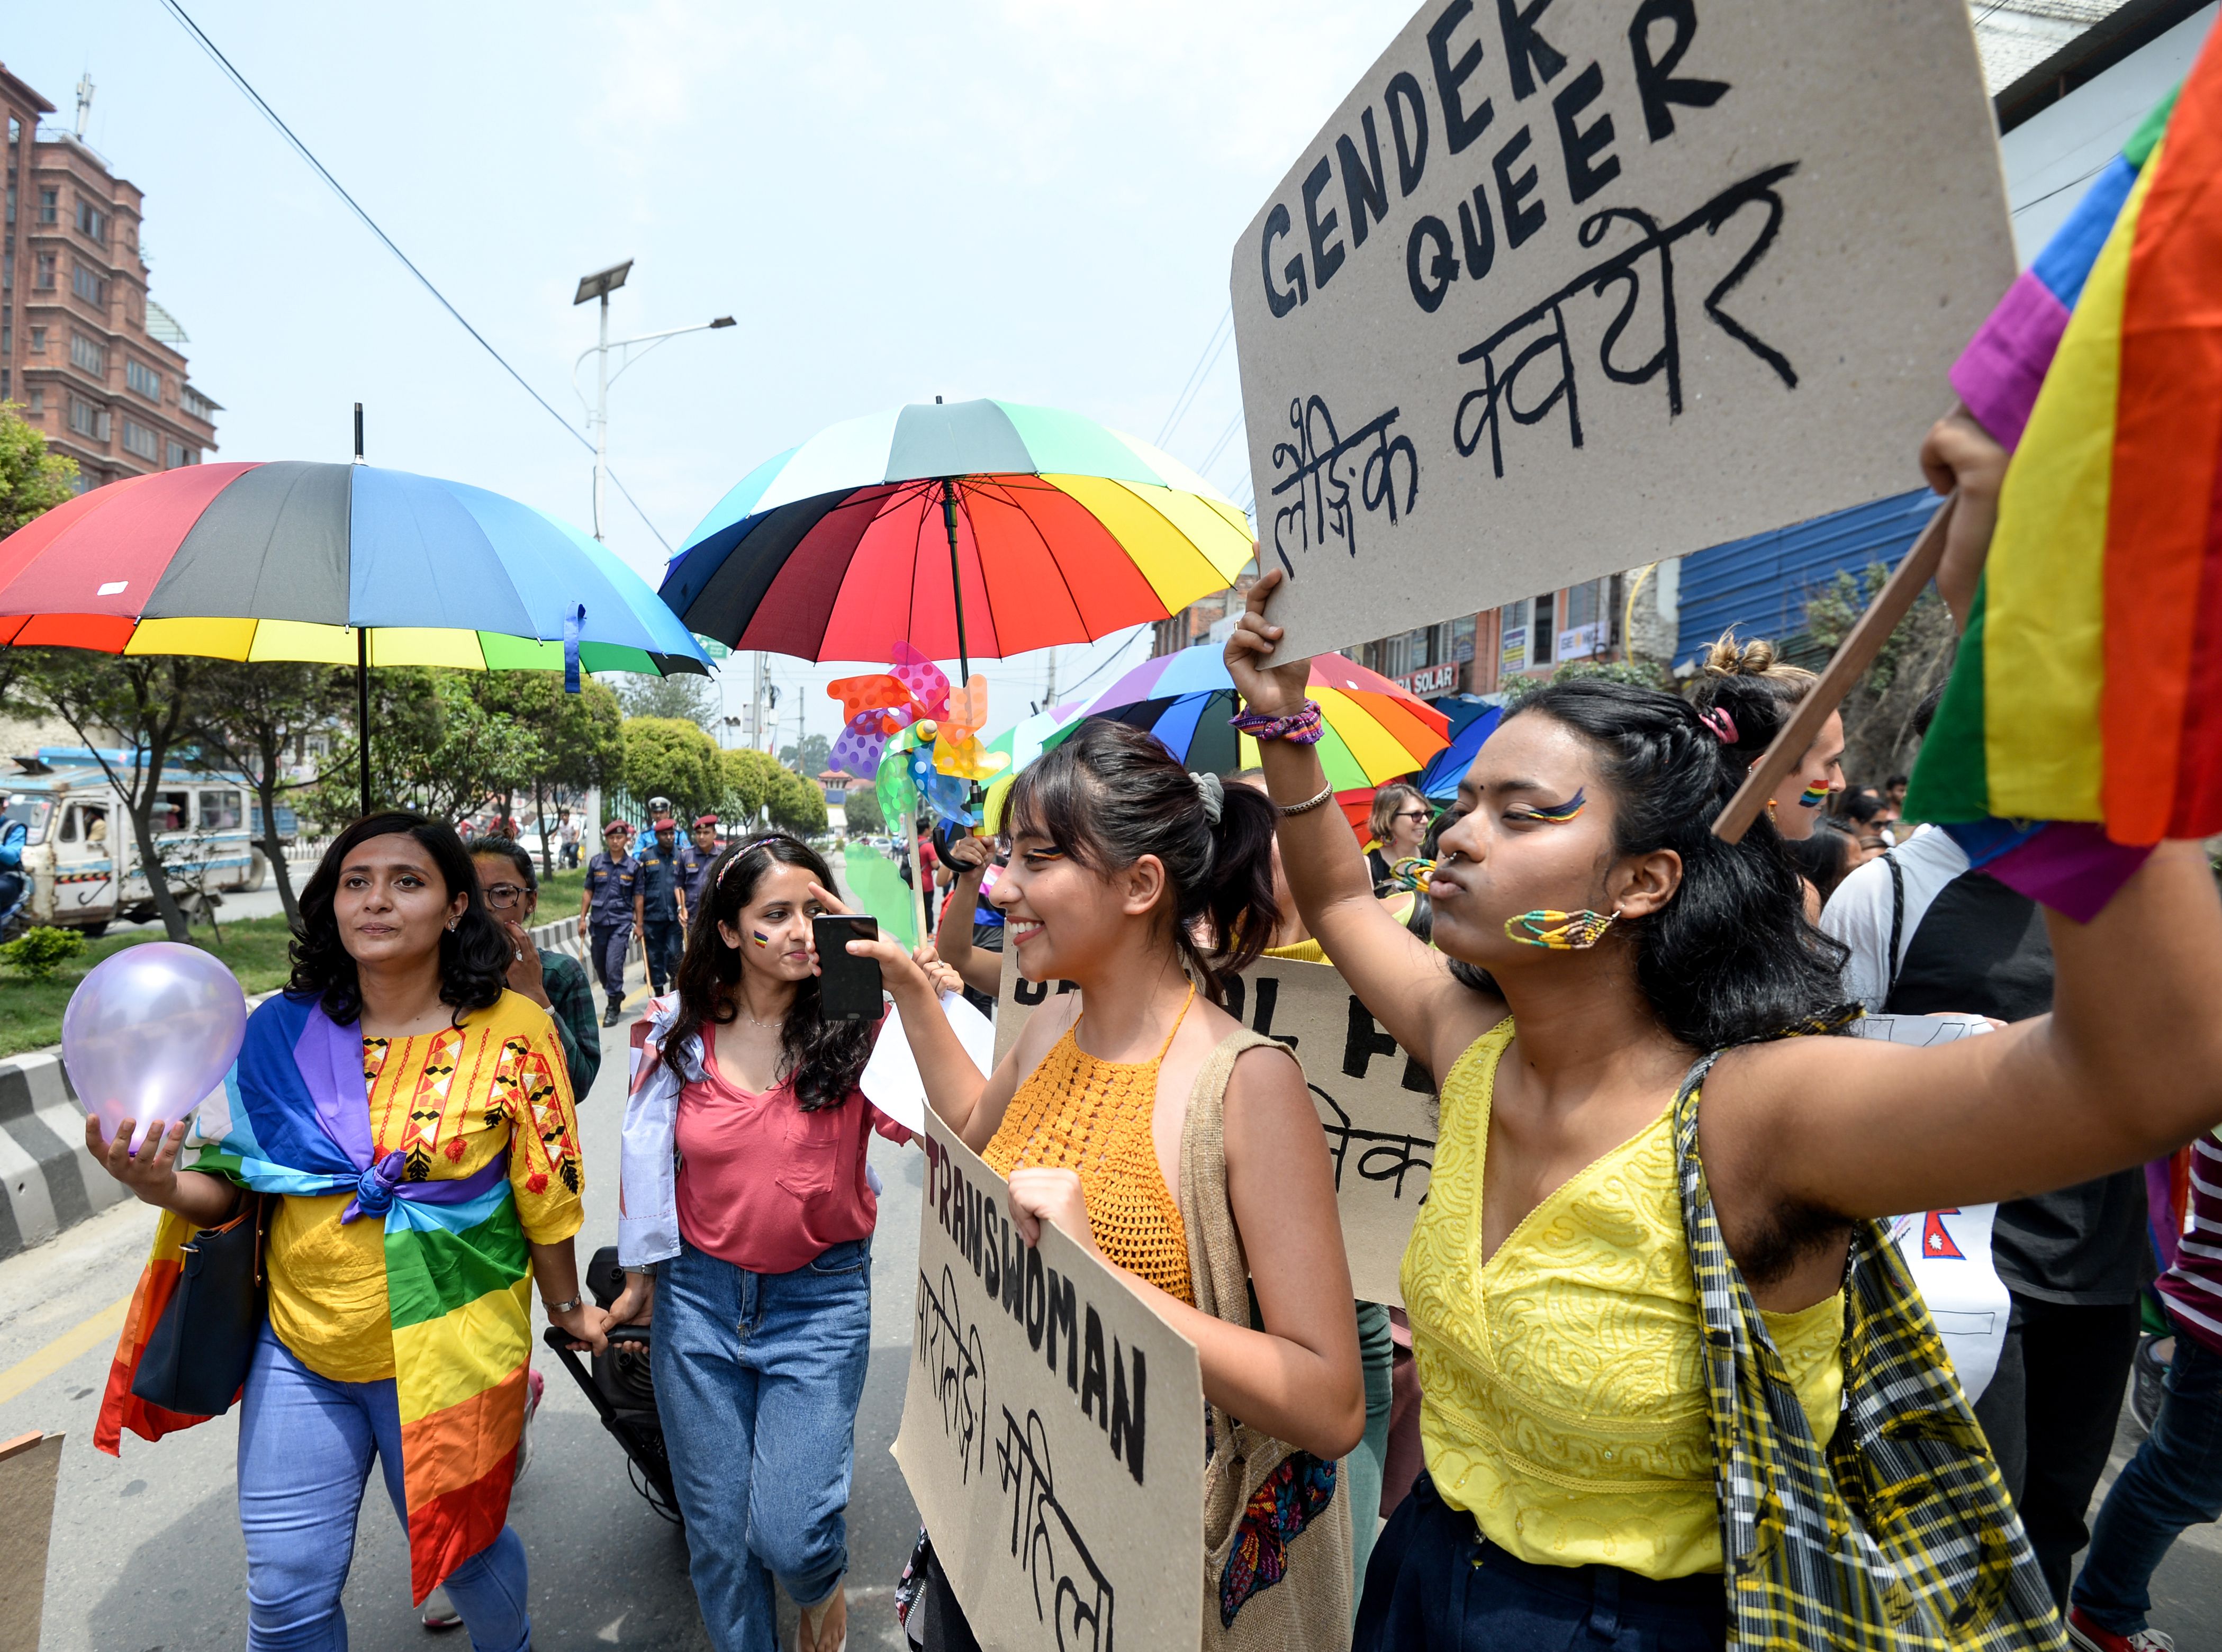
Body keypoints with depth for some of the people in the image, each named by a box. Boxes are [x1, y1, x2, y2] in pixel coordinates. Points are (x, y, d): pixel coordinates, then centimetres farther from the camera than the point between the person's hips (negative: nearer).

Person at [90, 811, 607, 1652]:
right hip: (299, 1347, 2)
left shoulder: (512, 1032, -13)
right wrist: (163, 1185, -20)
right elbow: (231, 1187, 1)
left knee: (461, 1548, 17)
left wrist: (566, 1307, 4)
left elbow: (541, 1192, -6)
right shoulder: (278, 1032, -6)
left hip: (445, 1353, -2)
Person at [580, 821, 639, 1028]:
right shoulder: (596, 863, 4)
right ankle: (616, 994, 35)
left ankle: (613, 1007, 0)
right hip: (598, 921, 3)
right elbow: (588, 892, 9)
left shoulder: (633, 867, 0)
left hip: (621, 921, -3)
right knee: (599, 964, 11)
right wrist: (583, 919, 5)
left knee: (614, 964, -11)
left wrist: (639, 925, 4)